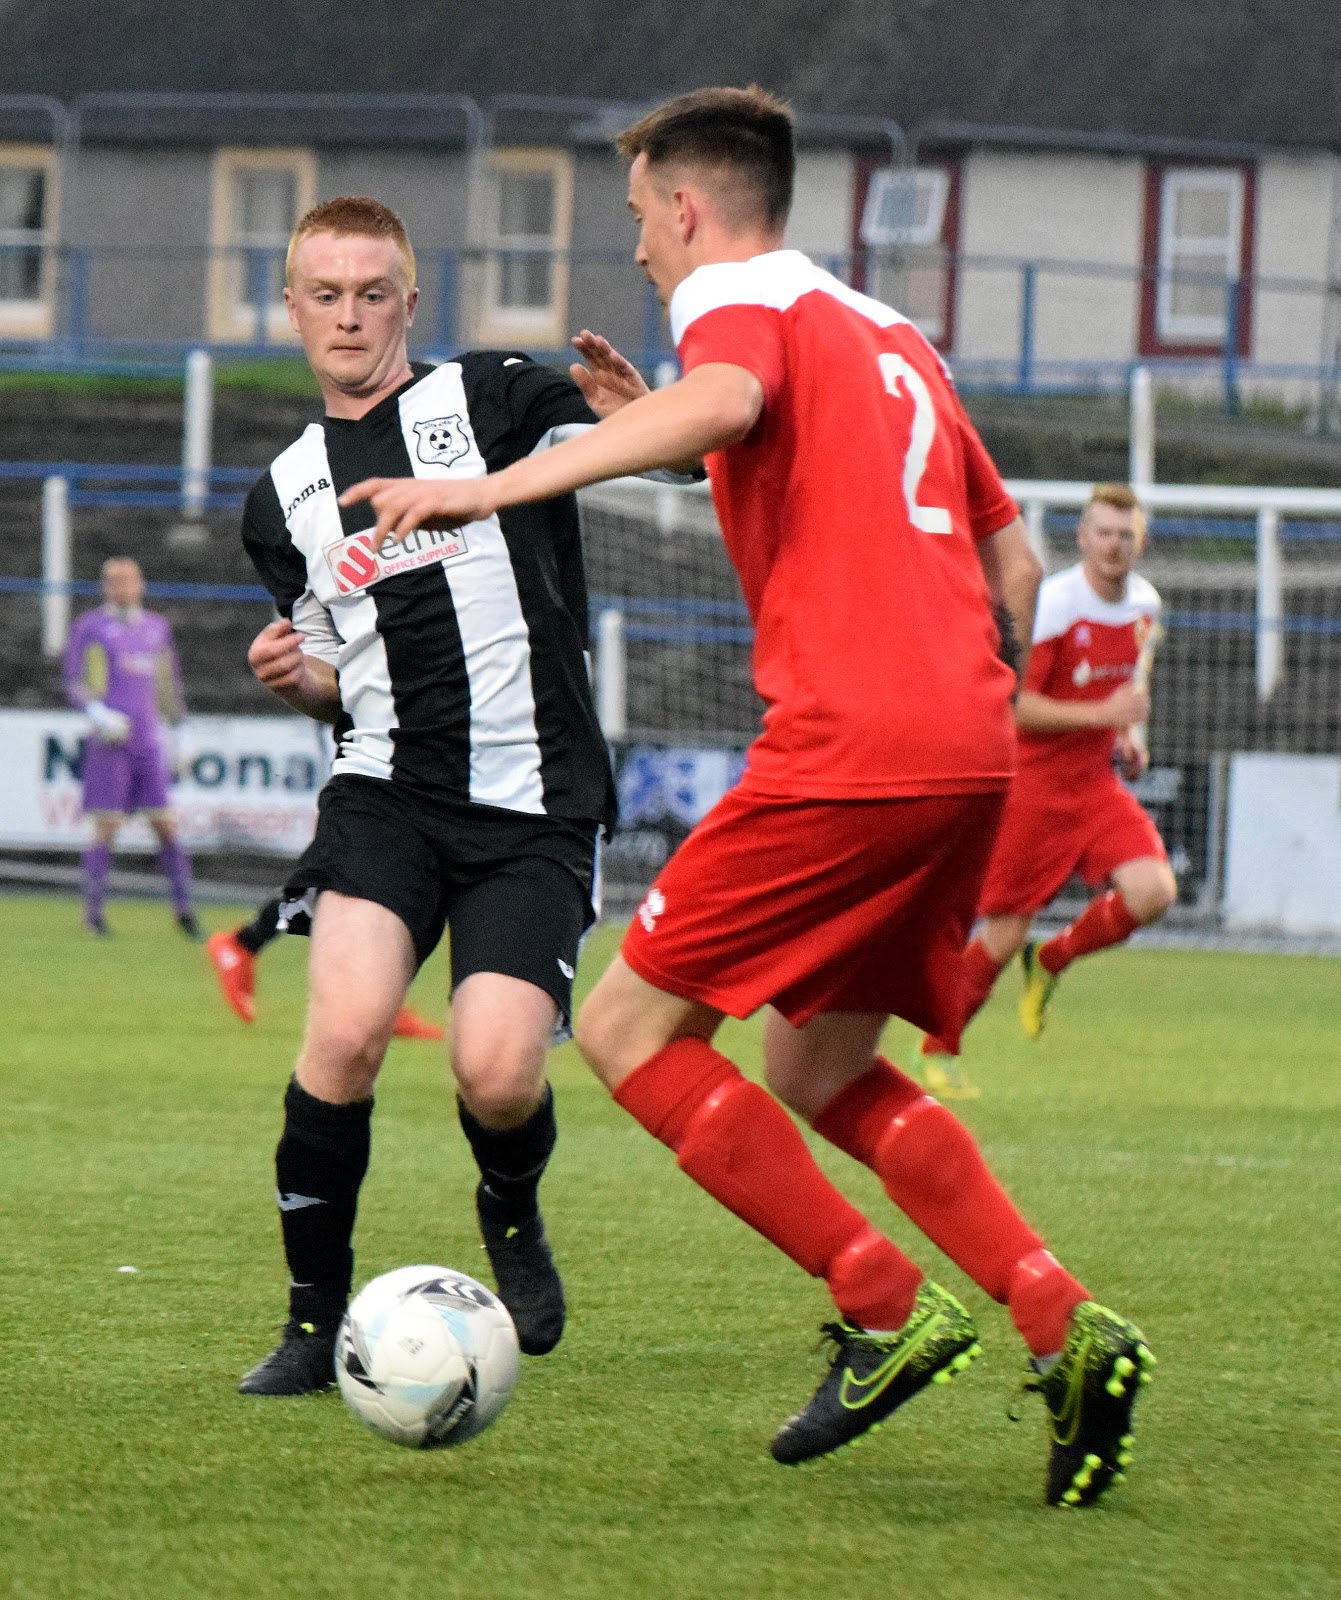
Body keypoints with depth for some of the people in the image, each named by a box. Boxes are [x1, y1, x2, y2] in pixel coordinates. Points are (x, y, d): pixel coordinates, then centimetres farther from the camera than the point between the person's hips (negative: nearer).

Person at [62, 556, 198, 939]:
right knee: (107, 827, -6)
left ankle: (183, 908, 6)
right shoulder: (90, 627, 2)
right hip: (110, 742, -4)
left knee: (166, 825, -1)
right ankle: (93, 910, 3)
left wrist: (168, 729, 22)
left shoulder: (157, 628, 16)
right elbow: (75, 682, -2)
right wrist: (98, 714, -18)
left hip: (148, 742, 4)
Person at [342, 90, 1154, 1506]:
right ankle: (1065, 1329, 3)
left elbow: (721, 404, -26)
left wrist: (500, 485, -35)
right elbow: (1010, 555, 27)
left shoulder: (741, 303, 0)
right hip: (970, 743, 9)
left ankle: (887, 1311, -6)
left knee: (629, 1032, 0)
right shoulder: (890, 338, 25)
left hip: (850, 750, -9)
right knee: (818, 1071, 18)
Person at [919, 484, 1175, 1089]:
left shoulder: (1145, 604, 5)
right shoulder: (1052, 604, -18)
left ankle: (1051, 961, 11)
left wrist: (1128, 738, 7)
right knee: (1003, 933, -3)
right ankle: (936, 1050, 17)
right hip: (1033, 781, -6)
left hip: (1097, 779, 6)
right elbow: (1015, 705, -20)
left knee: (1153, 892, -16)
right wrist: (1102, 714, -26)